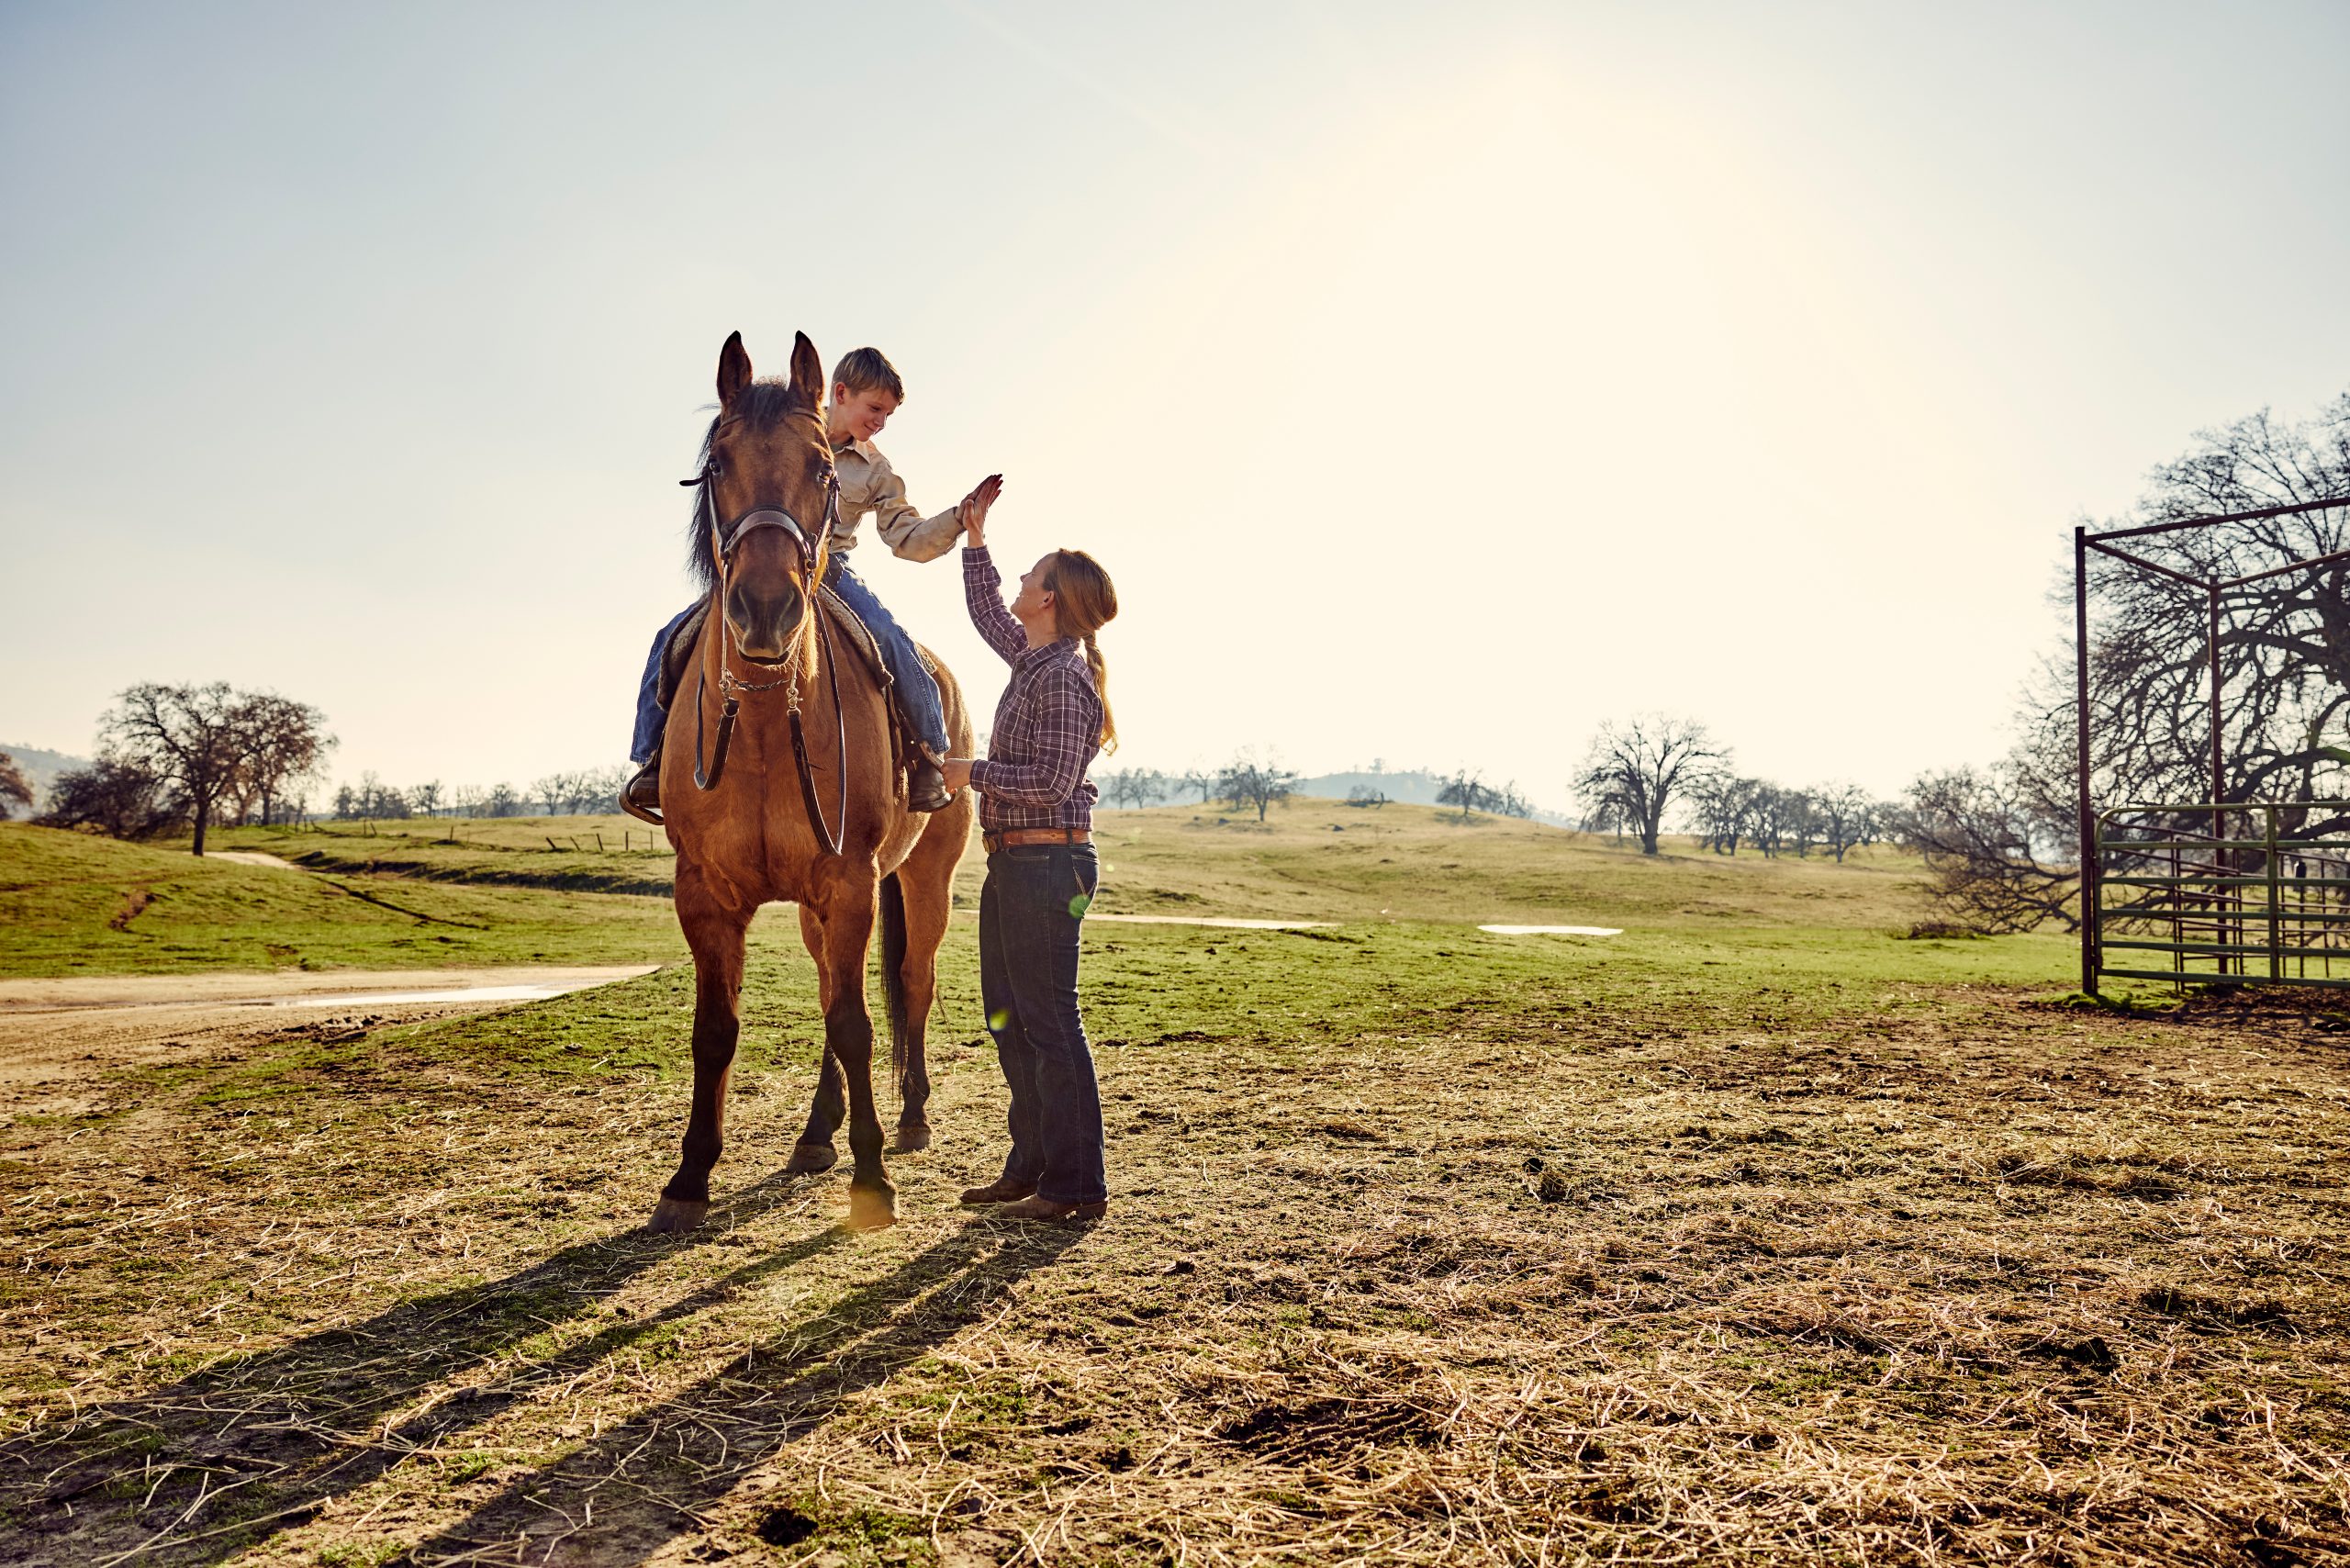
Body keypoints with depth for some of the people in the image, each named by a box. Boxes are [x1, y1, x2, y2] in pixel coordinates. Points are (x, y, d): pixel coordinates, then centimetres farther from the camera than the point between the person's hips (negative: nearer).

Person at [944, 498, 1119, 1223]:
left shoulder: (1062, 674, -16)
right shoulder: (1033, 658, 13)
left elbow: (1052, 781, -22)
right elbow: (987, 615, 33)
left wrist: (973, 773, -12)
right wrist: (975, 540, 33)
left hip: (1046, 863, -10)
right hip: (1014, 863, 10)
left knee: (1049, 1024, -5)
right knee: (1008, 1020, 16)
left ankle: (1075, 1187, 4)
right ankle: (1031, 1166, 26)